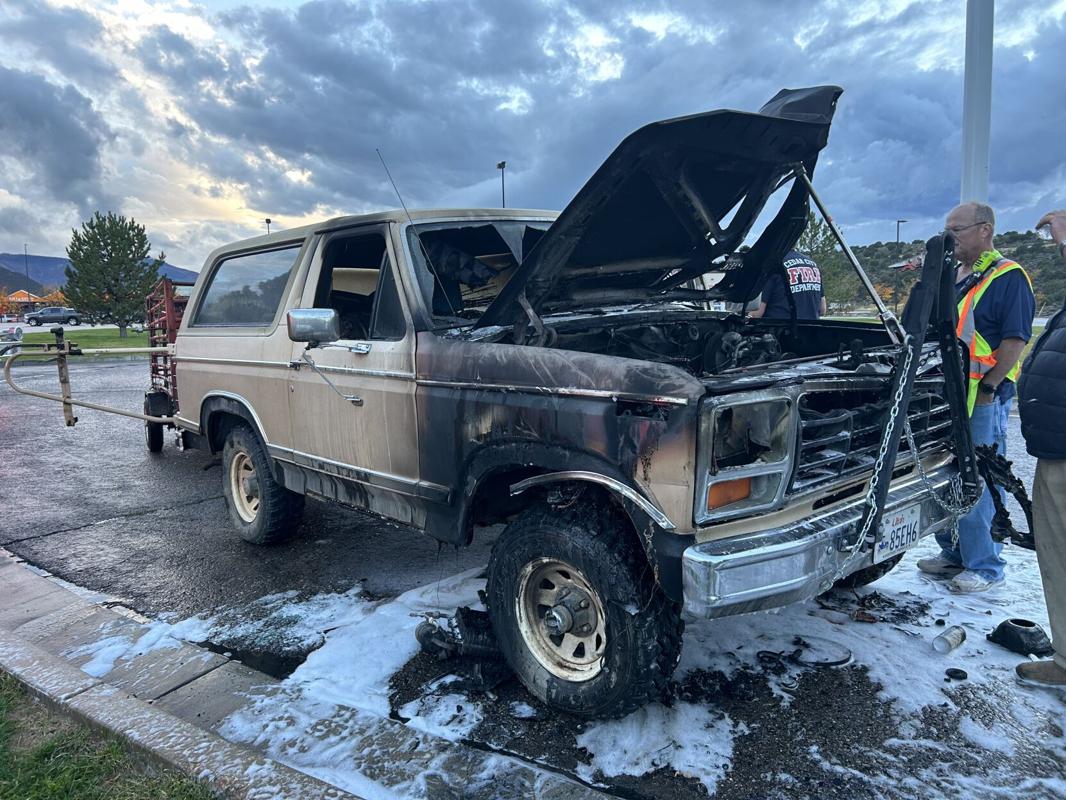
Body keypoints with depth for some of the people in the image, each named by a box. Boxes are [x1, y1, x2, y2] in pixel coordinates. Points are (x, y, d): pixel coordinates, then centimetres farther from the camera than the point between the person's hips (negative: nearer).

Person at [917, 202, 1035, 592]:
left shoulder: (1008, 278, -8)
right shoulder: (949, 277, 17)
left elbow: (1016, 340, -15)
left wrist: (988, 387, -19)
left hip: (983, 398, -8)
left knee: (979, 484, -3)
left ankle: (985, 566, 8)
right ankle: (953, 554, 26)